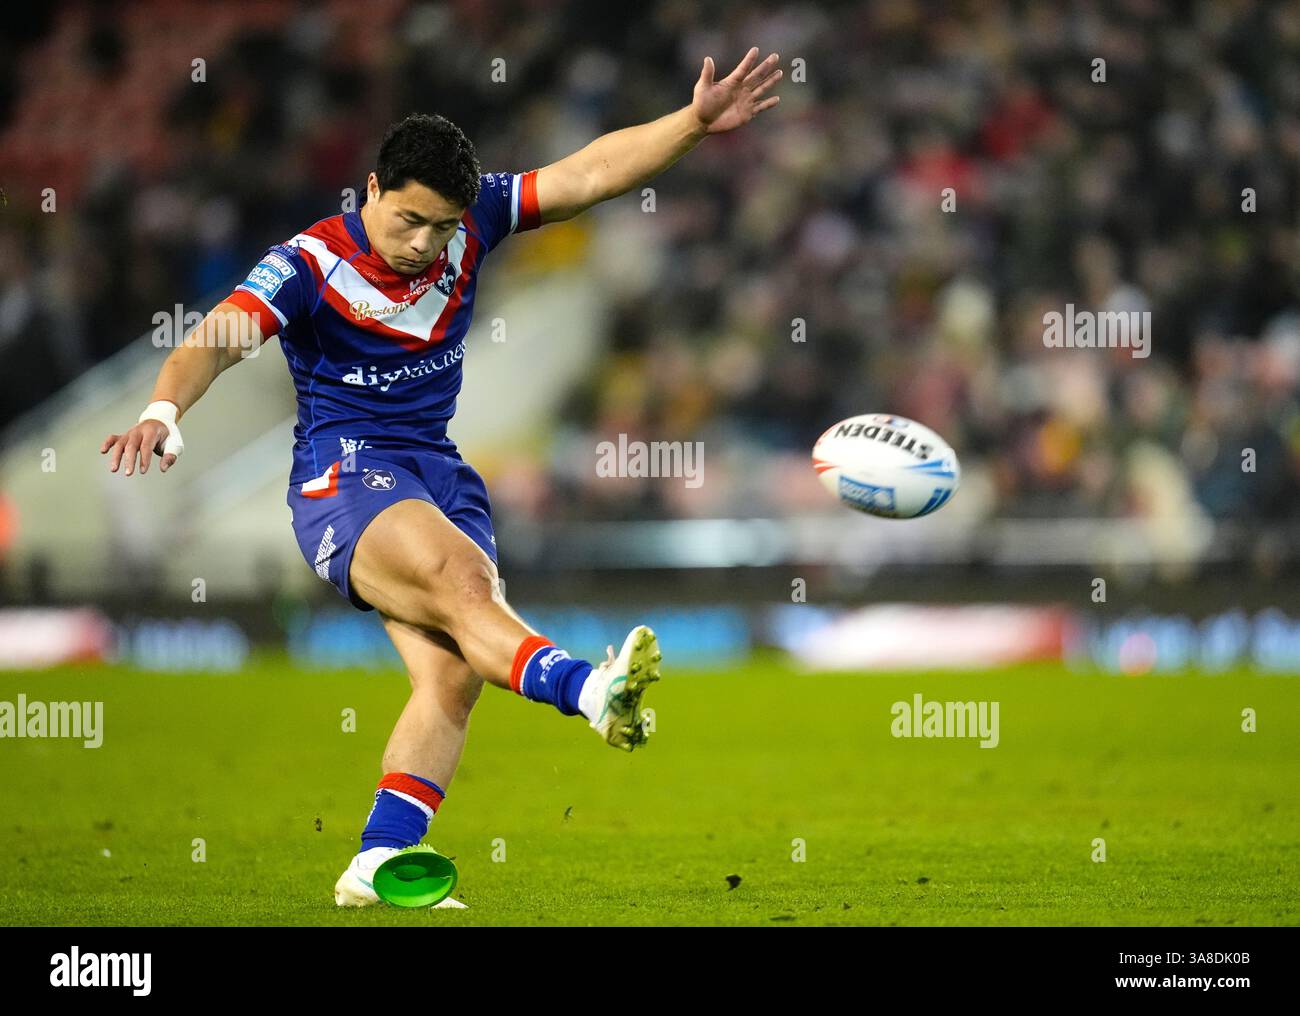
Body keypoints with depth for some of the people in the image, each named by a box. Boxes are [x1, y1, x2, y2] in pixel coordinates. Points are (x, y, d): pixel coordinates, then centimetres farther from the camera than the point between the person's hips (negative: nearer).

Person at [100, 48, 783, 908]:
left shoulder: (469, 223, 2)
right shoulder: (310, 265, -12)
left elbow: (589, 175, 1)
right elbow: (220, 337, -25)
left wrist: (696, 123, -11)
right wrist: (164, 410, -44)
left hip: (441, 473, 5)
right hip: (344, 475, -5)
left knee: (454, 673, -15)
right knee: (462, 579, -35)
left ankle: (376, 867, -14)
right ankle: (592, 691, -56)